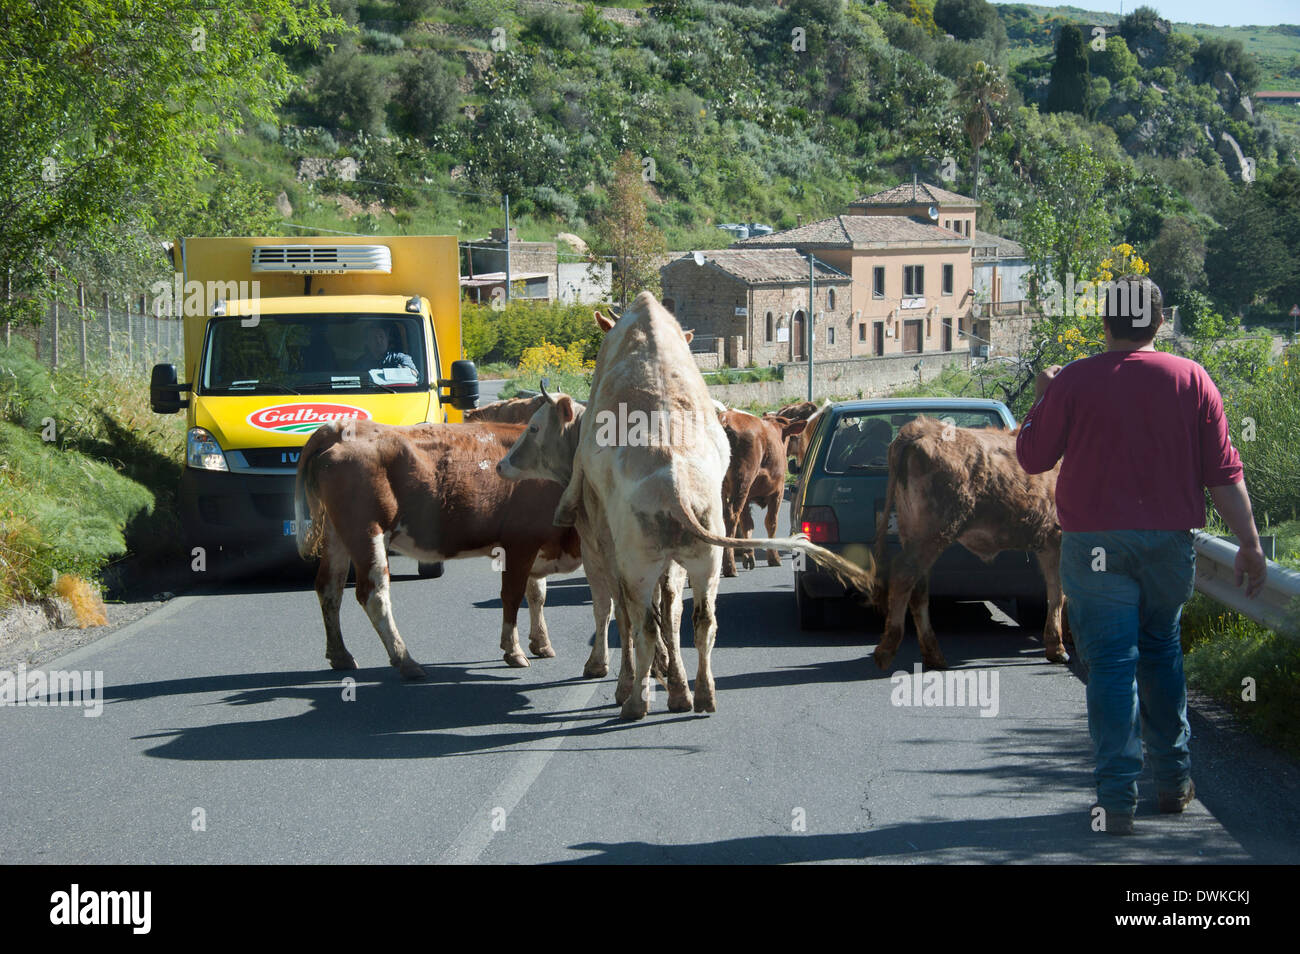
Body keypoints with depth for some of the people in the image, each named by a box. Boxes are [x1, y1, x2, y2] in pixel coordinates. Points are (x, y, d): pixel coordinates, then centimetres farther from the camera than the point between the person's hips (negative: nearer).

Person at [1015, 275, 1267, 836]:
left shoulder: (1073, 382, -6)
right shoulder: (1191, 380, -1)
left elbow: (1032, 457, 3)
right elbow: (1223, 472, -1)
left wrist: (1042, 397, 18)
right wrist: (1249, 543, 2)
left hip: (1095, 543, -2)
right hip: (1169, 539, 2)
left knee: (1111, 664, -2)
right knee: (1161, 652, 20)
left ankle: (1117, 800, -9)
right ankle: (1174, 781, 25)